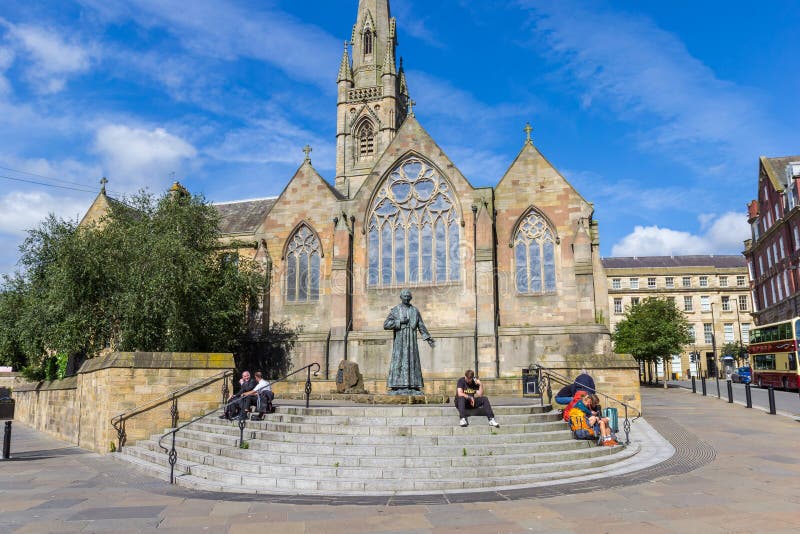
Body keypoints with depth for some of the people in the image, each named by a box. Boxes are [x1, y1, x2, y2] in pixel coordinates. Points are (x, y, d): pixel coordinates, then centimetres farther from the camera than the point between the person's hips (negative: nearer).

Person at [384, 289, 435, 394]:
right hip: (400, 341, -3)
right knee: (399, 362, -7)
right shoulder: (395, 310, 4)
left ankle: (413, 387, 1)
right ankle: (397, 388, -7)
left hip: (411, 341, 3)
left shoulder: (415, 310, 12)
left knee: (413, 362, 0)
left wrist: (428, 338, 10)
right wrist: (400, 321, -11)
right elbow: (385, 325, -4)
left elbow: (421, 326, 15)